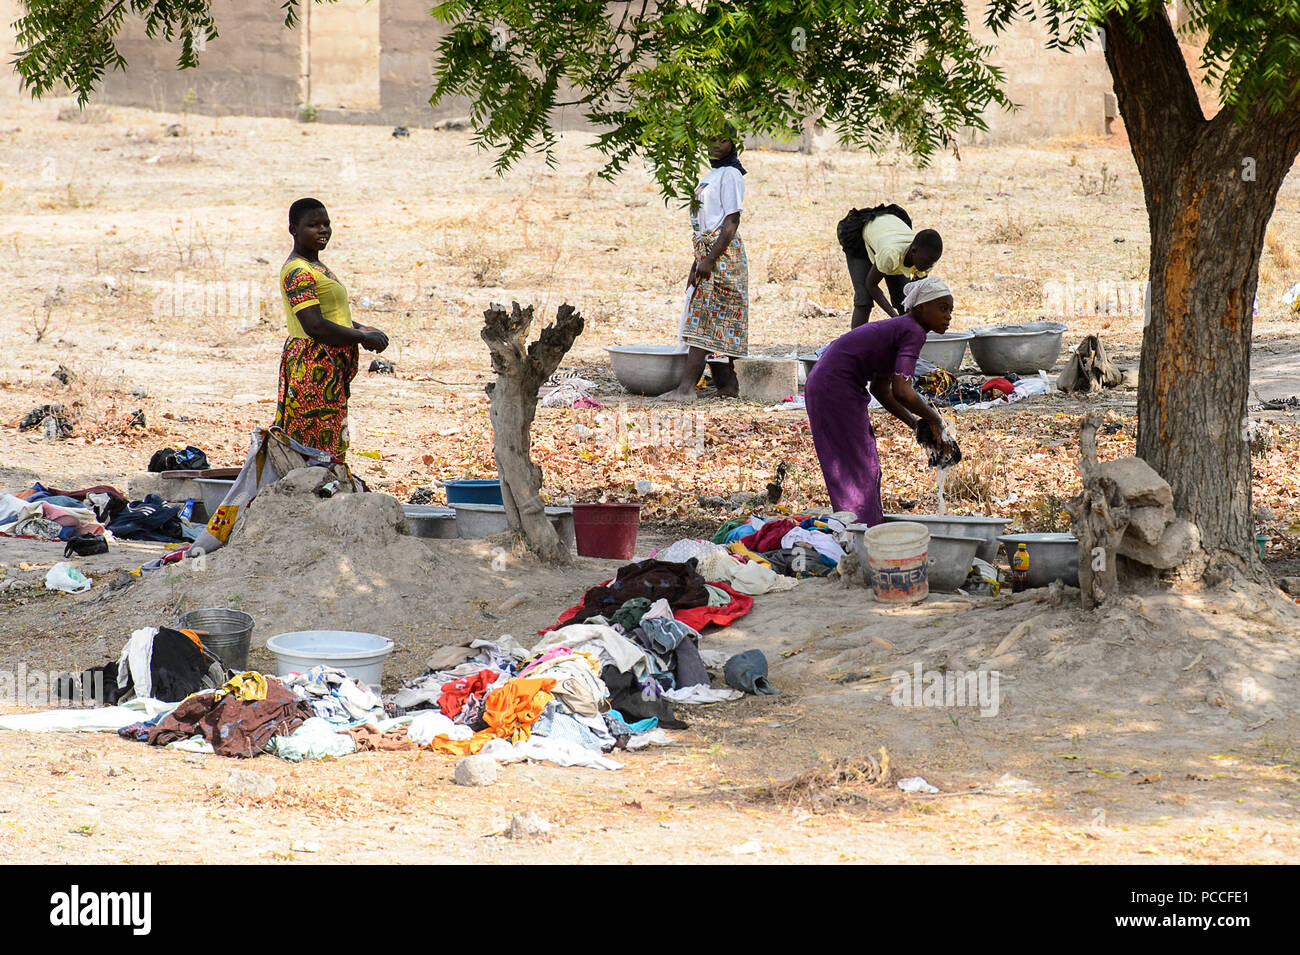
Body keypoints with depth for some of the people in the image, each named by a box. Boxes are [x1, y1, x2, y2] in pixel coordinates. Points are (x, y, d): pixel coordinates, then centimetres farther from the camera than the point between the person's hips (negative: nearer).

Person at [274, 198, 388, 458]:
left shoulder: (315, 267, 18)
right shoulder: (298, 271, -16)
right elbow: (314, 326, -23)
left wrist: (364, 330, 8)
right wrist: (363, 337, -14)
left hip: (331, 367, 10)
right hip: (313, 366, -10)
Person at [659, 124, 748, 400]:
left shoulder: (730, 175, -10)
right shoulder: (712, 175, 19)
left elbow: (731, 223, -17)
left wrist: (709, 260, -21)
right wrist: (697, 262, 23)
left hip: (722, 254, -10)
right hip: (708, 253, 10)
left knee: (704, 318, -14)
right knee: (719, 323, 7)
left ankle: (687, 385, -19)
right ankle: (728, 385, 8)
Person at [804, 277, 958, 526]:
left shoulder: (899, 328, 16)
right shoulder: (913, 332, -13)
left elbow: (880, 388, 19)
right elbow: (901, 391, -23)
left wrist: (914, 424, 15)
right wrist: (933, 418, -9)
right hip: (836, 390, -10)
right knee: (859, 470, -5)